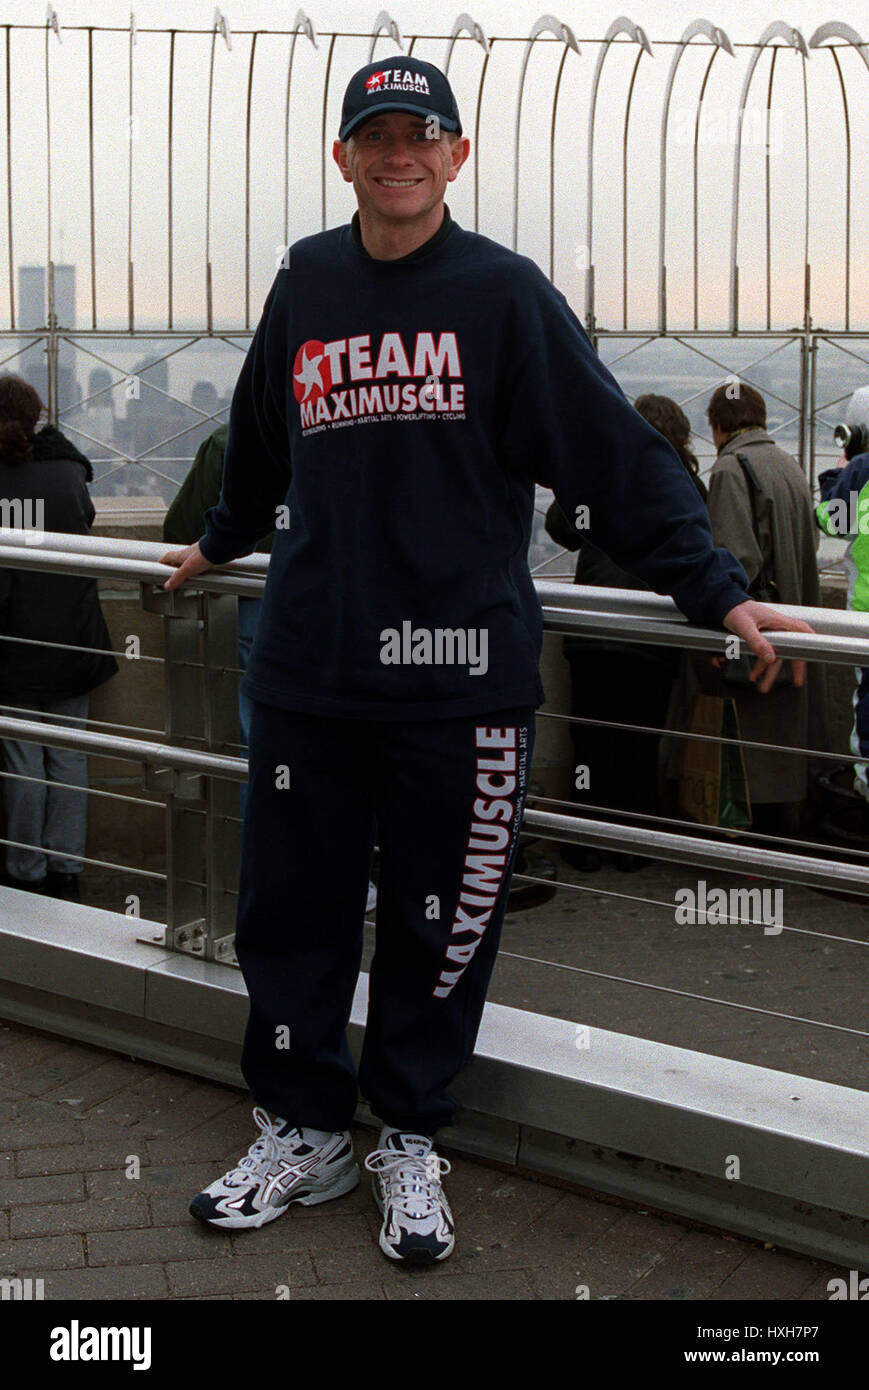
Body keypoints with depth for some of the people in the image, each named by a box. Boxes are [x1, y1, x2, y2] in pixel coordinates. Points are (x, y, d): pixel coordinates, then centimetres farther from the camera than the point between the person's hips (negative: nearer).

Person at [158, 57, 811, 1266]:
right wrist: (219, 543, 39)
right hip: (308, 659, 3)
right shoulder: (304, 286, 10)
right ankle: (304, 1129, 25)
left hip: (460, 665, -3)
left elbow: (617, 451, -4)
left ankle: (409, 1141, 23)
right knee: (290, 904, 8)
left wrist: (715, 589, -7)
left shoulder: (503, 292, -1)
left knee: (442, 919, 5)